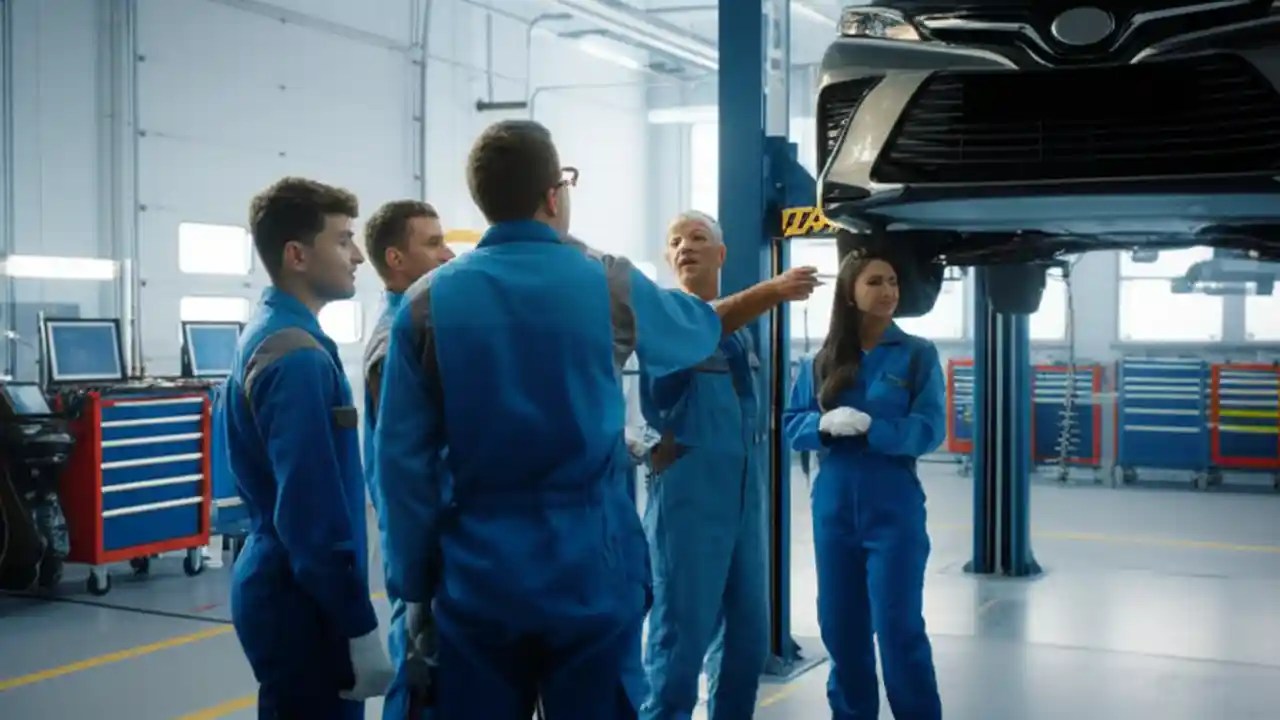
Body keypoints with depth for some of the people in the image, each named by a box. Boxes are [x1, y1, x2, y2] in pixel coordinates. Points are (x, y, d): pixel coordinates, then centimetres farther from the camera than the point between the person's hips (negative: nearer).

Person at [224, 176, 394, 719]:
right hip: (303, 601, -9)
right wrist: (360, 628, -19)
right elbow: (315, 515, -24)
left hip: (279, 584, 9)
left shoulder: (265, 335, 10)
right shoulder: (299, 358, -20)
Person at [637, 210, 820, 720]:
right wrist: (769, 293, -37)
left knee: (748, 635, 11)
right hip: (688, 494, -7)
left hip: (745, 495, 7)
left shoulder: (741, 330, 16)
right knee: (682, 634, -7)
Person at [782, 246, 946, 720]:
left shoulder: (918, 354, -1)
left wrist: (869, 427, -21)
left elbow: (929, 429, -8)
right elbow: (791, 425, 5)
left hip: (893, 508, -3)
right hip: (833, 507, 3)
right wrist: (826, 424, -16)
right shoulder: (820, 361, 6)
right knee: (840, 626, 11)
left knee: (898, 626, -4)